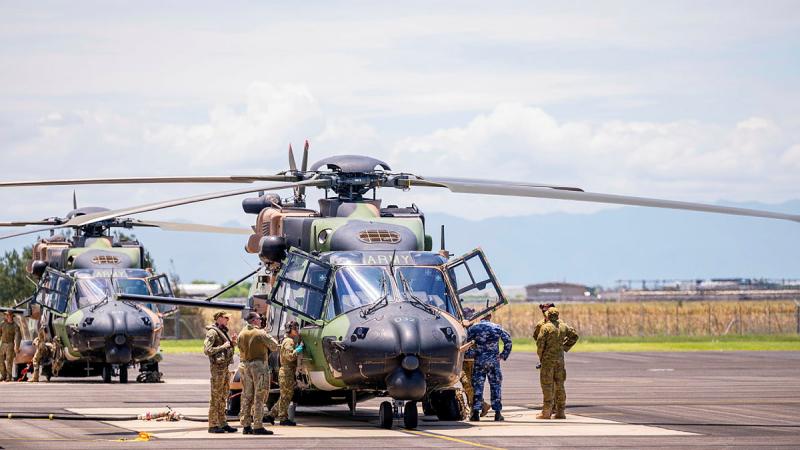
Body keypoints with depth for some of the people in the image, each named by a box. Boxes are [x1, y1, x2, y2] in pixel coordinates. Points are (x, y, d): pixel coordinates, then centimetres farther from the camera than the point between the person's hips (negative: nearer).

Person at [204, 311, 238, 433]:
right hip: (217, 367, -9)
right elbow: (207, 350, -20)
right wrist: (223, 346, -16)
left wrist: (232, 342, 8)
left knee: (224, 396, 12)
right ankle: (212, 425, -6)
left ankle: (223, 423, 17)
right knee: (216, 397, -7)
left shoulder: (223, 332, 18)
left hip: (225, 367, 9)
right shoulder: (212, 332, -11)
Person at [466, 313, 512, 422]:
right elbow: (508, 340, 2)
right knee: (496, 385, 7)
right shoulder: (497, 328, 2)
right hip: (494, 361, 1)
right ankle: (497, 413, 5)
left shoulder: (474, 328, -2)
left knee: (477, 386, 4)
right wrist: (504, 355, 8)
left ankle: (476, 412, -1)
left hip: (479, 361, -1)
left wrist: (469, 353, 5)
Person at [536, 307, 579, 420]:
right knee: (559, 385, 9)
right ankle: (560, 412, 9)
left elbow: (540, 343, -13)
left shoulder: (545, 327, -10)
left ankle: (546, 412, -6)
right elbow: (574, 336, 18)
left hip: (548, 359, -5)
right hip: (560, 358, 5)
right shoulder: (563, 326, 7)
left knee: (547, 385, -3)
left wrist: (540, 356, 2)